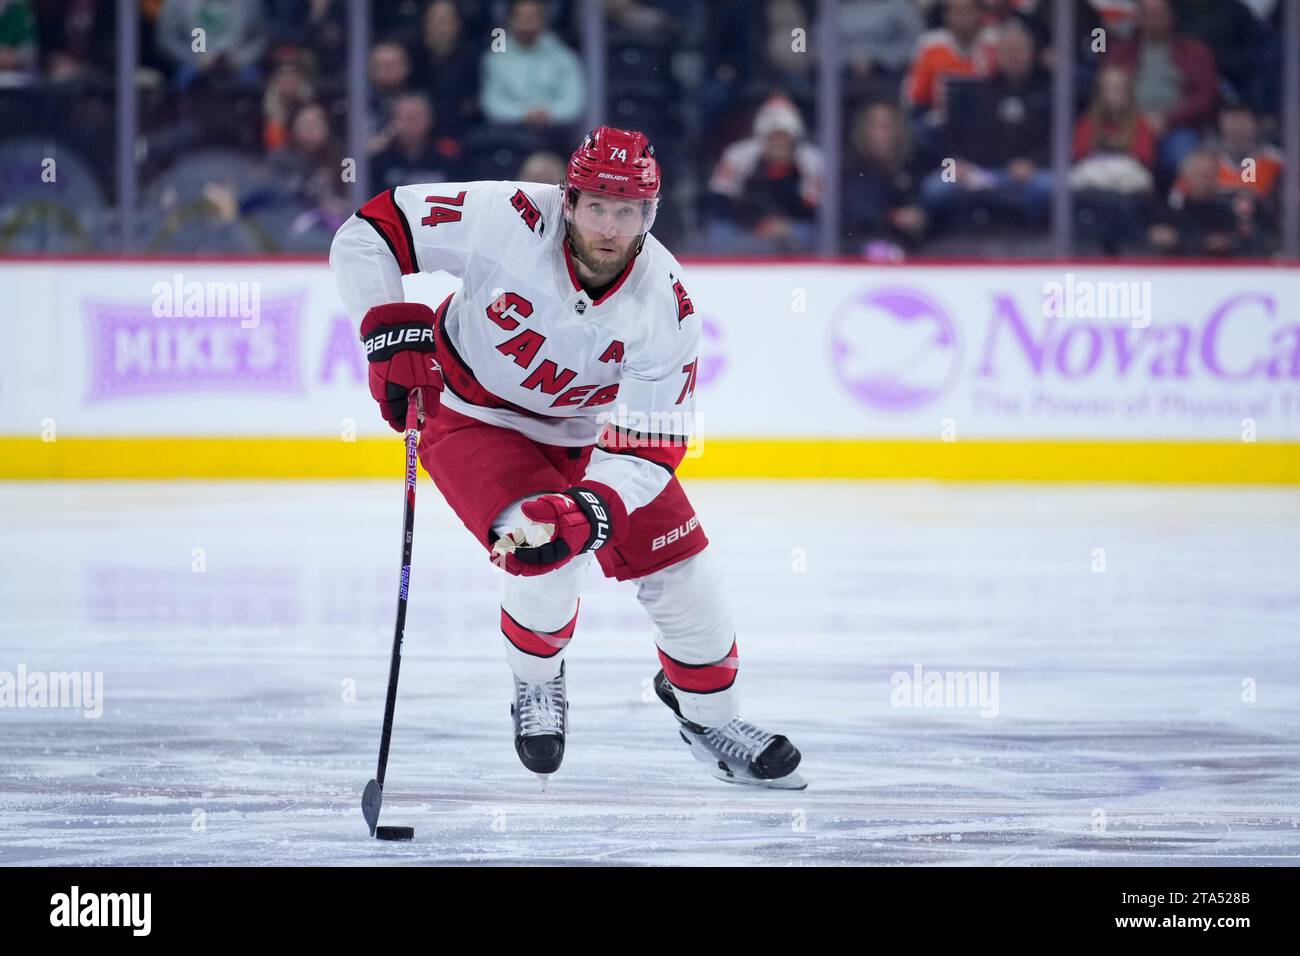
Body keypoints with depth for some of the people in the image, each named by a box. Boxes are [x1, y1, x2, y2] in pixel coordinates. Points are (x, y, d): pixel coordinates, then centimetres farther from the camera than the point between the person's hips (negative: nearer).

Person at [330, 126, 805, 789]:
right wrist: (390, 330, -32)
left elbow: (647, 446, -23)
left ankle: (708, 715, 26)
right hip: (471, 415, -3)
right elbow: (368, 233, -23)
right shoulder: (508, 220, -31)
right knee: (546, 557, -23)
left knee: (680, 568, -1)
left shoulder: (664, 306, -24)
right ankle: (536, 682, 10)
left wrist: (595, 505, -40)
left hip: (583, 429, 3)